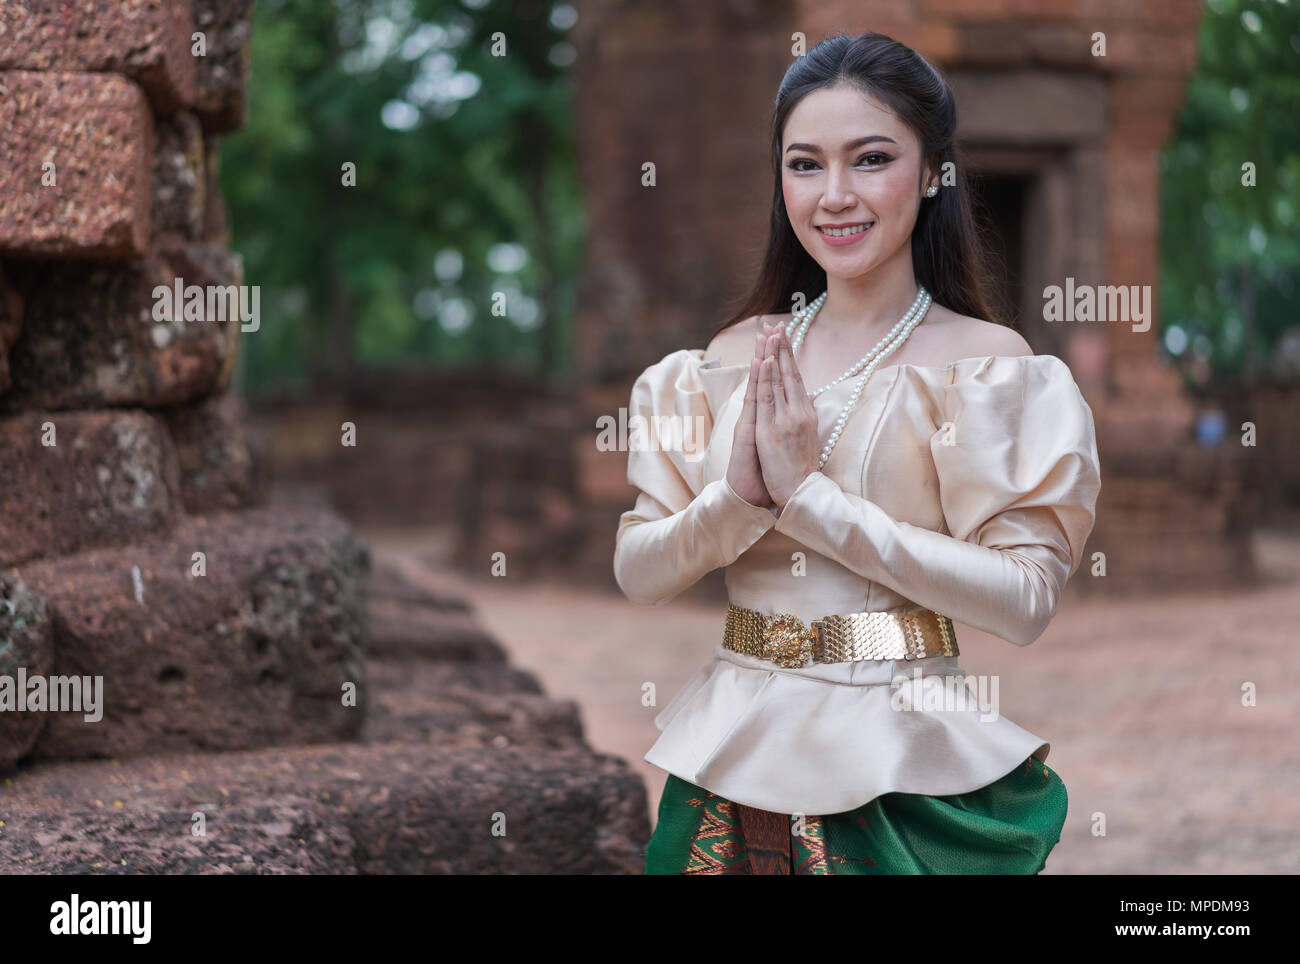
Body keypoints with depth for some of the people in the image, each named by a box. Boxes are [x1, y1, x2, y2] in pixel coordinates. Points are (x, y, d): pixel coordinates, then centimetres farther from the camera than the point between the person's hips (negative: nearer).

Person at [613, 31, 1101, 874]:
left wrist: (810, 496, -19)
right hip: (736, 763, 4)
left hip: (912, 773, -4)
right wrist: (738, 500, -17)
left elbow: (1025, 601, -18)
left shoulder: (989, 361, -8)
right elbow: (638, 574, 2)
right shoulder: (733, 358, 4)